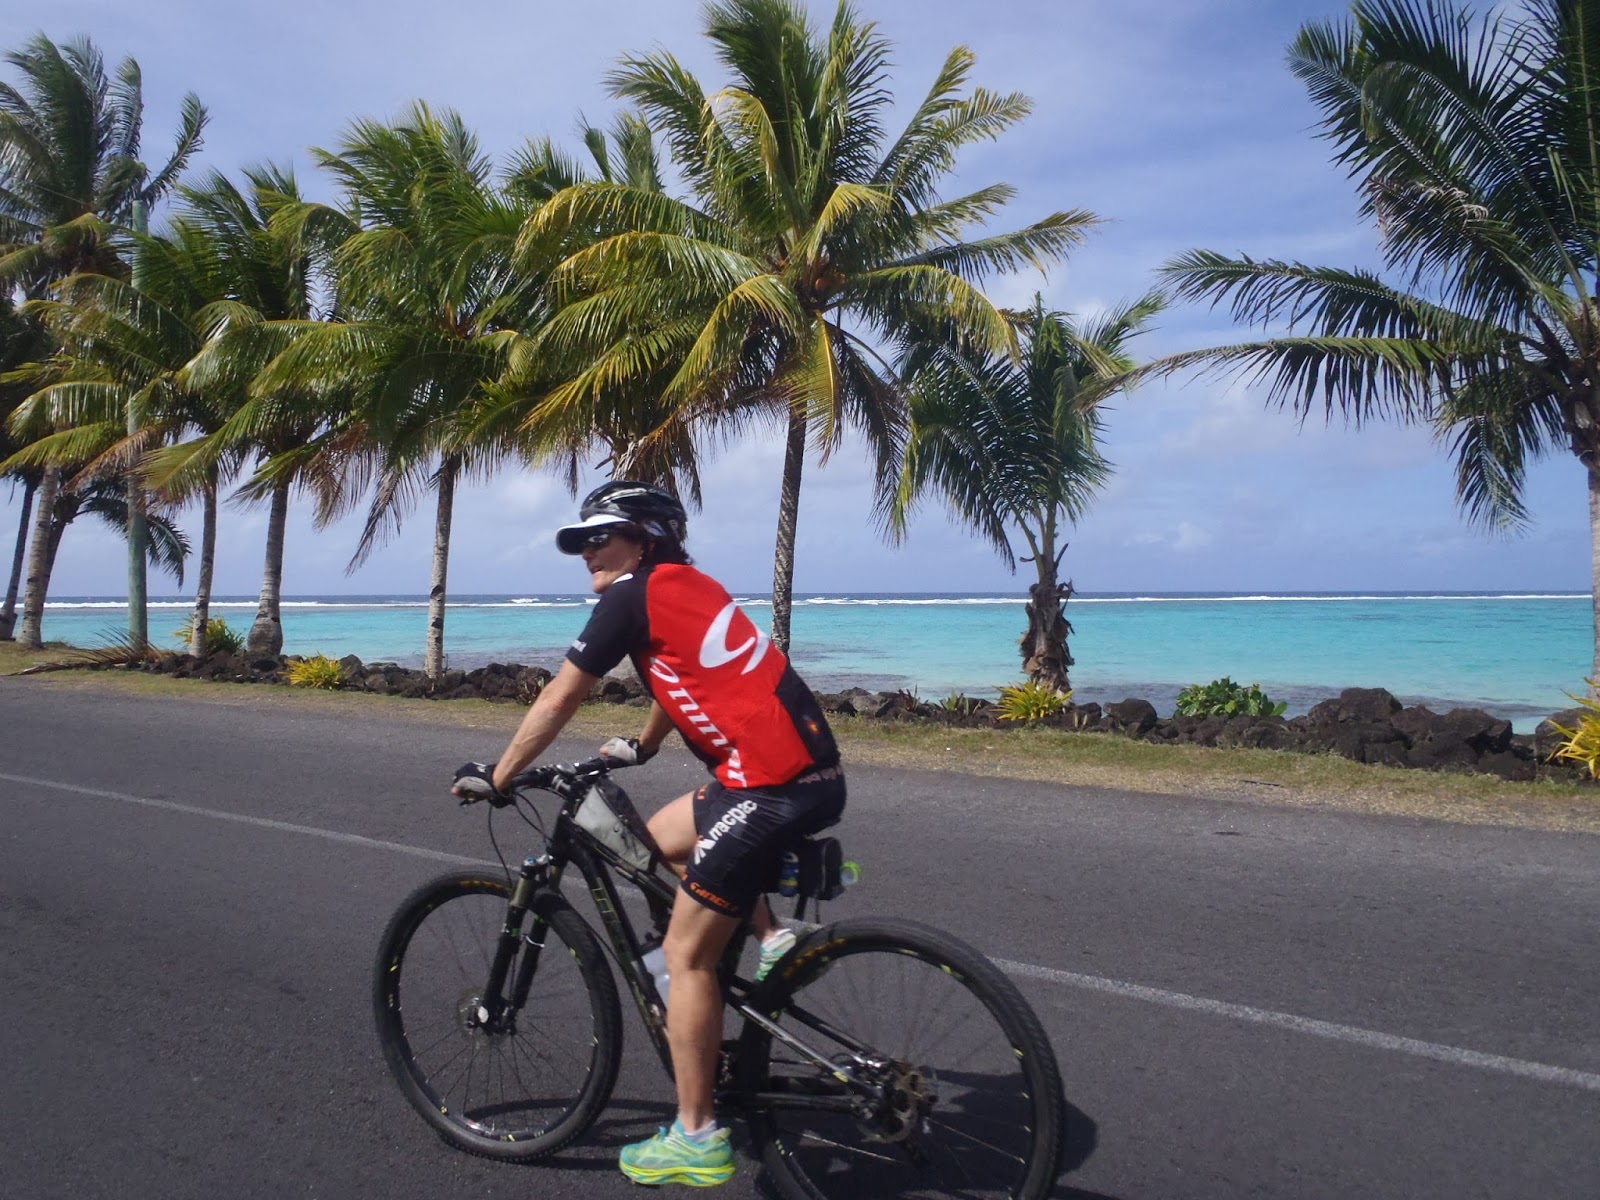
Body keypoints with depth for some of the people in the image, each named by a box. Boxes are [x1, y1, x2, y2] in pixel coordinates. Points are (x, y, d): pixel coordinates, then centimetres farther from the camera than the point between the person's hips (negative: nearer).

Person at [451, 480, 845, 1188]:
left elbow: (557, 702, 1)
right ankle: (771, 936, 16)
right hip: (804, 769, 9)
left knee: (685, 954, 3)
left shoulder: (632, 596, -4)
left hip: (774, 783, -9)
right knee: (660, 839, 26)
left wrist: (494, 777, 13)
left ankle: (697, 1140, 13)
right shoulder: (687, 587, 21)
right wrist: (640, 746, 51)